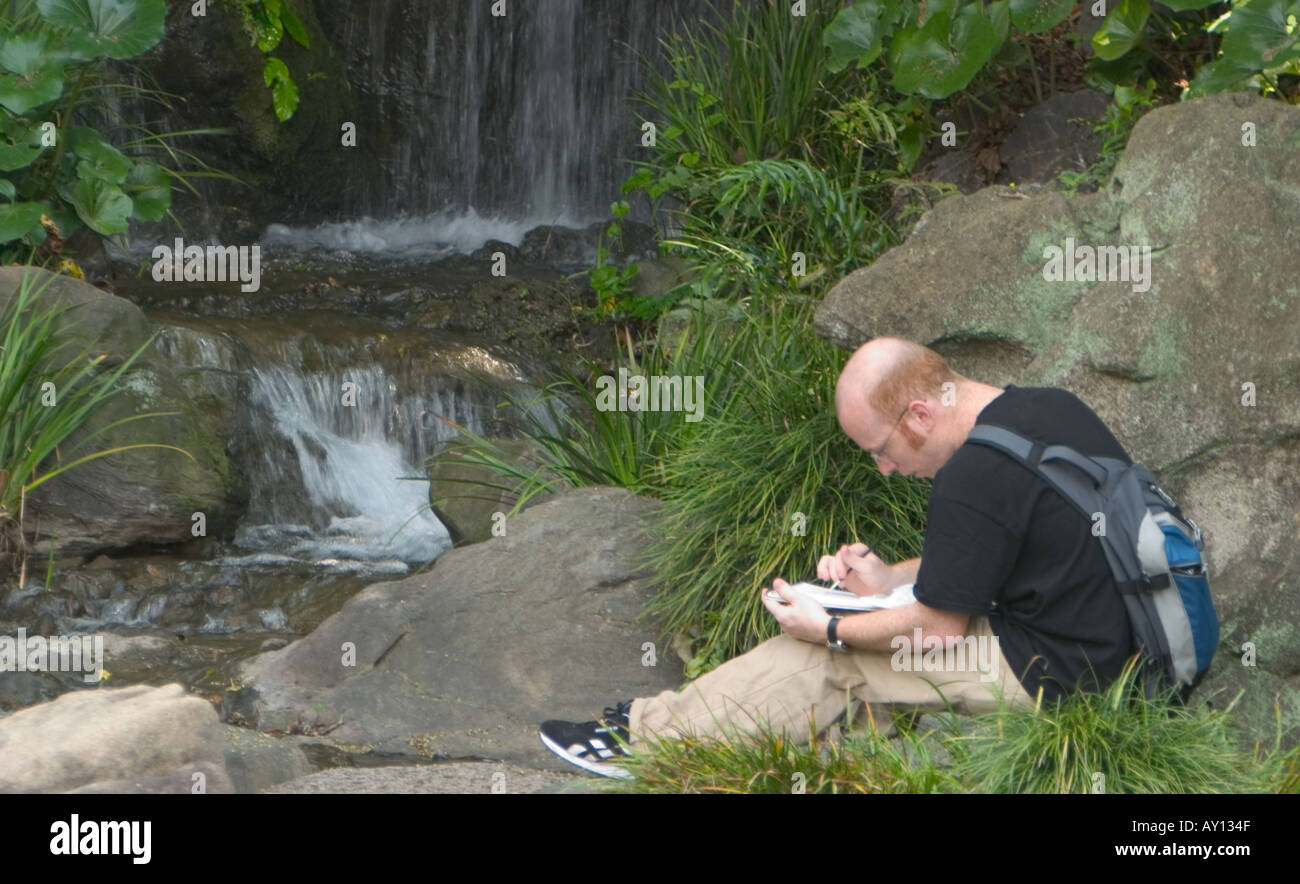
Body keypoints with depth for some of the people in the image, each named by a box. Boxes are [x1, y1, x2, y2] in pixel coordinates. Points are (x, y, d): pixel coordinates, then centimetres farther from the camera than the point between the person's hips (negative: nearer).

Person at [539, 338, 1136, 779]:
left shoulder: (973, 482, -25)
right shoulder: (1047, 406, 6)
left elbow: (939, 630, -16)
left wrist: (830, 630, -5)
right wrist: (889, 579, 10)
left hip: (1043, 671, -10)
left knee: (826, 657, -2)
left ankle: (648, 740, 8)